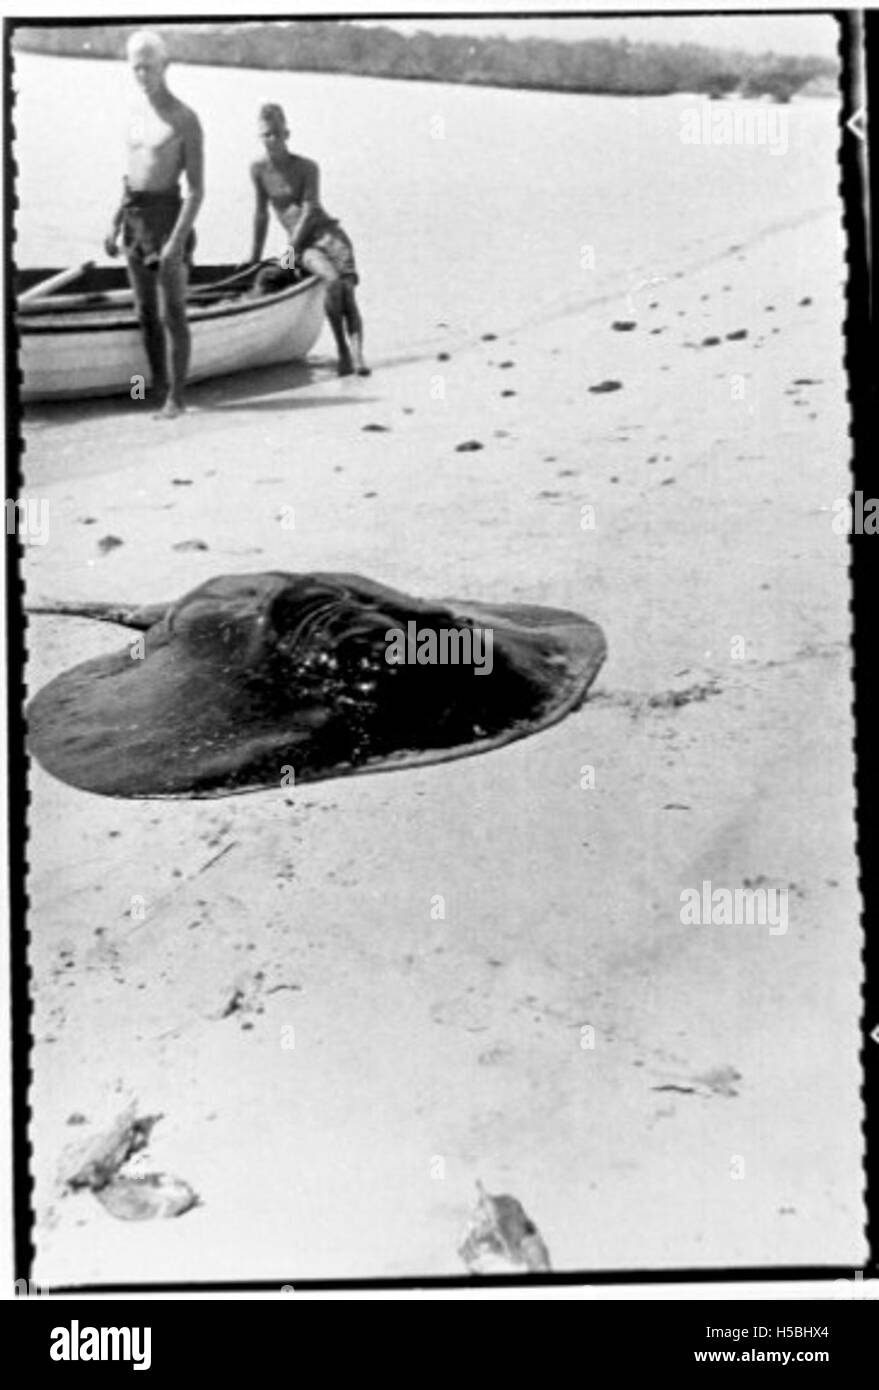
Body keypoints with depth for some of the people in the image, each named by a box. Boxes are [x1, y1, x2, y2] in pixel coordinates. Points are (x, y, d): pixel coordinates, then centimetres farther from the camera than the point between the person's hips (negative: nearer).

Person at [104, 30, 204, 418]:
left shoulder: (185, 120, -9)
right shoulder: (135, 114, 12)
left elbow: (197, 189, -13)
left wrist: (177, 240, -21)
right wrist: (115, 226, 14)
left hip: (168, 217, -7)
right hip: (135, 219, 7)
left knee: (172, 314, -4)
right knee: (146, 313, 10)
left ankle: (176, 397, 2)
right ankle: (158, 385, 20)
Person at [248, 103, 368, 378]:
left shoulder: (306, 167, 0)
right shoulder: (259, 170, 6)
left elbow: (310, 211, -8)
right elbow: (261, 214, 15)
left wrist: (289, 251, -15)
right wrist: (255, 255, 19)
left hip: (328, 234, 0)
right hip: (303, 246, 0)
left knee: (348, 289, -24)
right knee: (333, 282, -30)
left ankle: (357, 355, -33)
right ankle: (342, 351, -24)